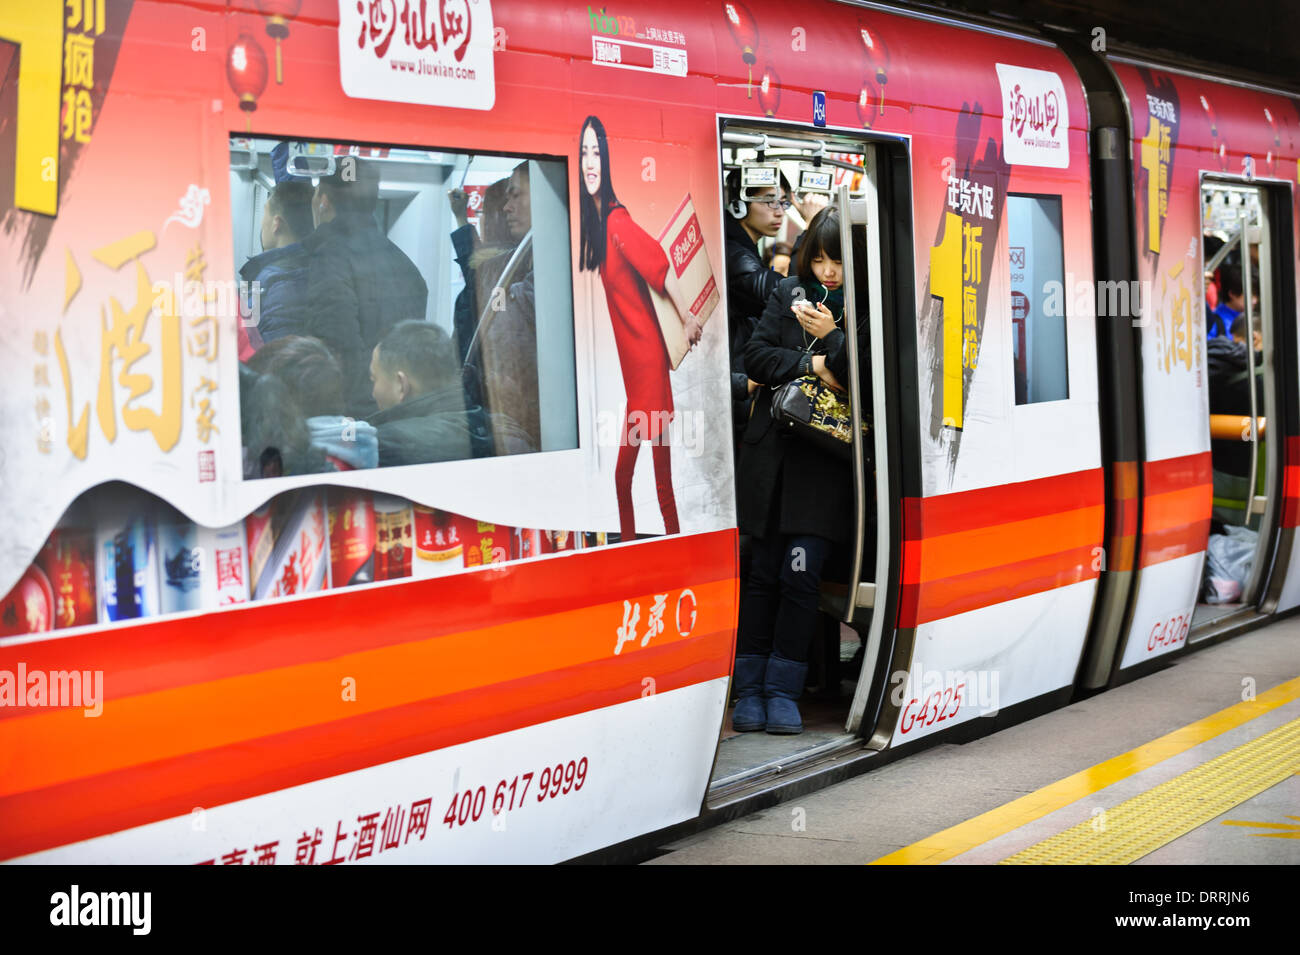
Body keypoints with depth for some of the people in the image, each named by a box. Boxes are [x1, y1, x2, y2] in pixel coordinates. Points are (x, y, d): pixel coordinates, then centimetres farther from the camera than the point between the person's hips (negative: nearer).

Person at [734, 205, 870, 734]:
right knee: (763, 572, 5)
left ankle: (782, 690, 3)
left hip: (828, 459, -3)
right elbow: (755, 356, 5)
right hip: (774, 450, 3)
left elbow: (870, 383, -9)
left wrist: (832, 338, -15)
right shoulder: (790, 294, 8)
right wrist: (811, 364, -7)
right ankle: (749, 689, 11)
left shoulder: (869, 309, -2)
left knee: (801, 572, -8)